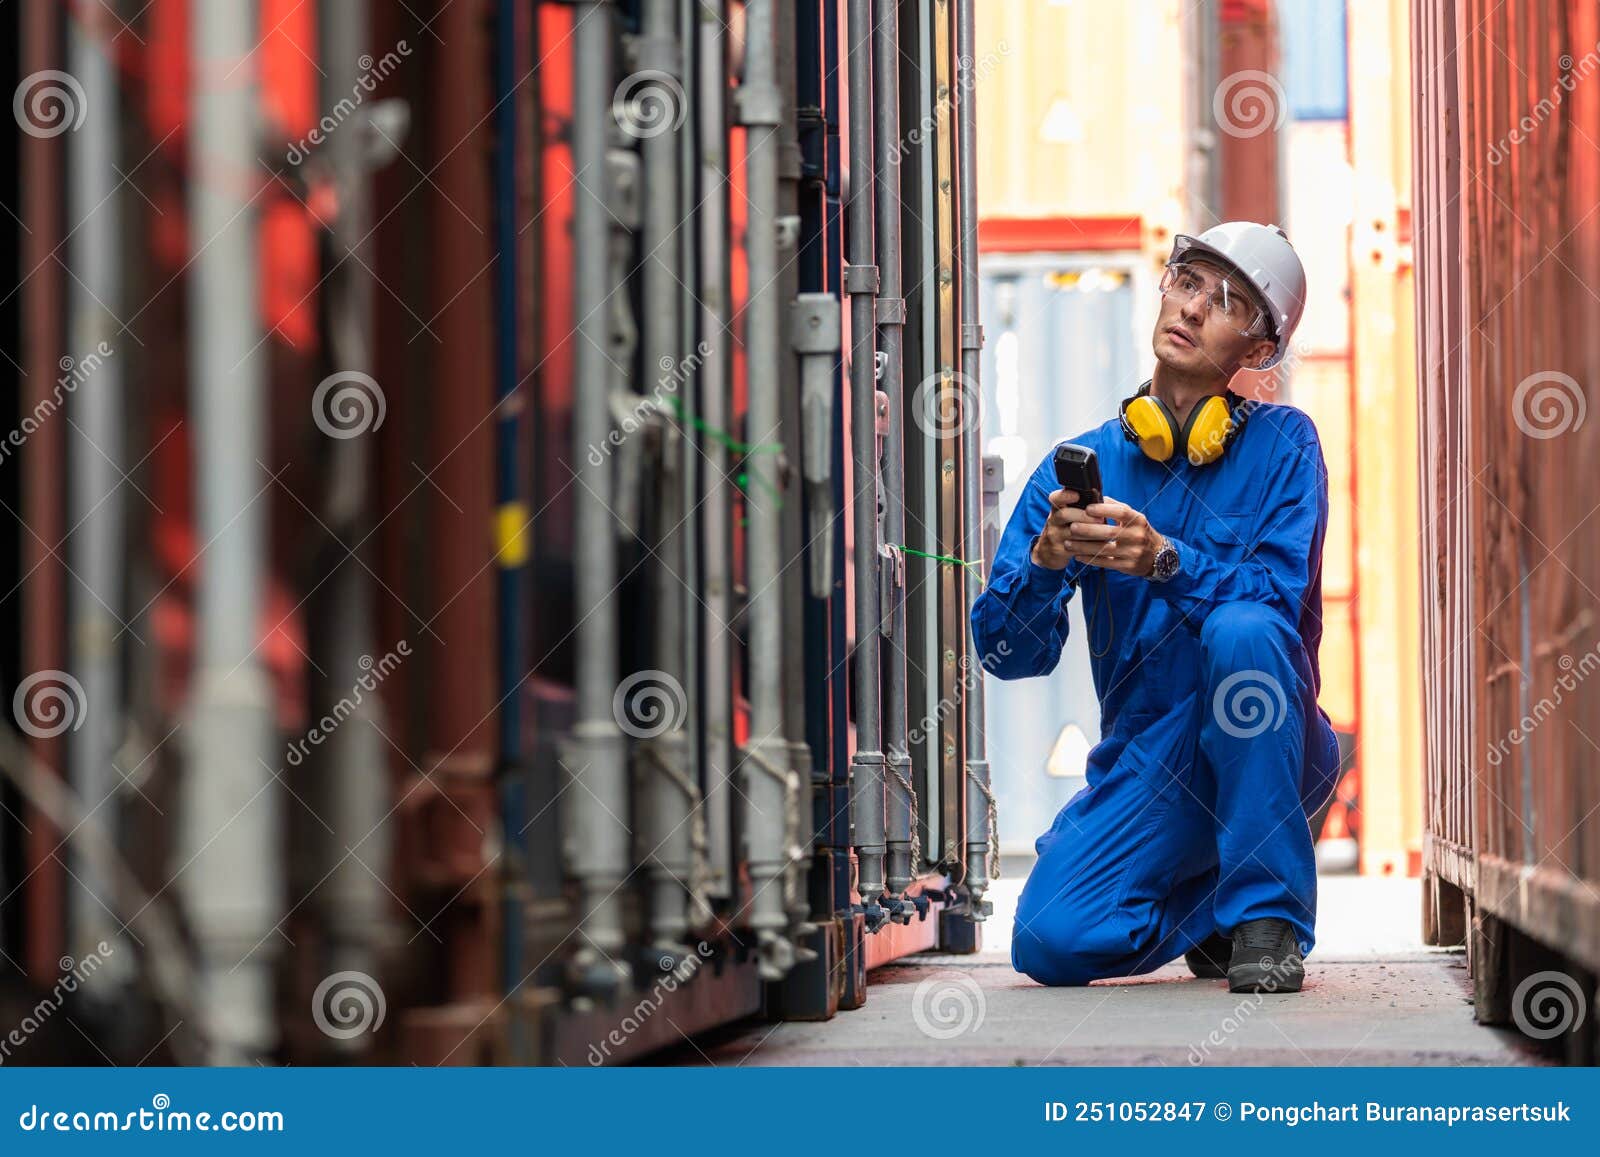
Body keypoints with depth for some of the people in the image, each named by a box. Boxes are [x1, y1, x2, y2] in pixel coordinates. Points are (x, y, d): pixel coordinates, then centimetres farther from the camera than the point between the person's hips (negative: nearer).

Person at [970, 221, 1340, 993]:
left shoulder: (1282, 444, -1)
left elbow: (1281, 589, -17)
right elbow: (1007, 652, -4)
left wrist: (1164, 559, -33)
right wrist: (1046, 559, -24)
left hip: (1269, 751, -2)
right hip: (1146, 763, 2)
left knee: (1240, 629, -33)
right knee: (1051, 942, -20)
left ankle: (1268, 913, -19)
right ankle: (1204, 907, 15)